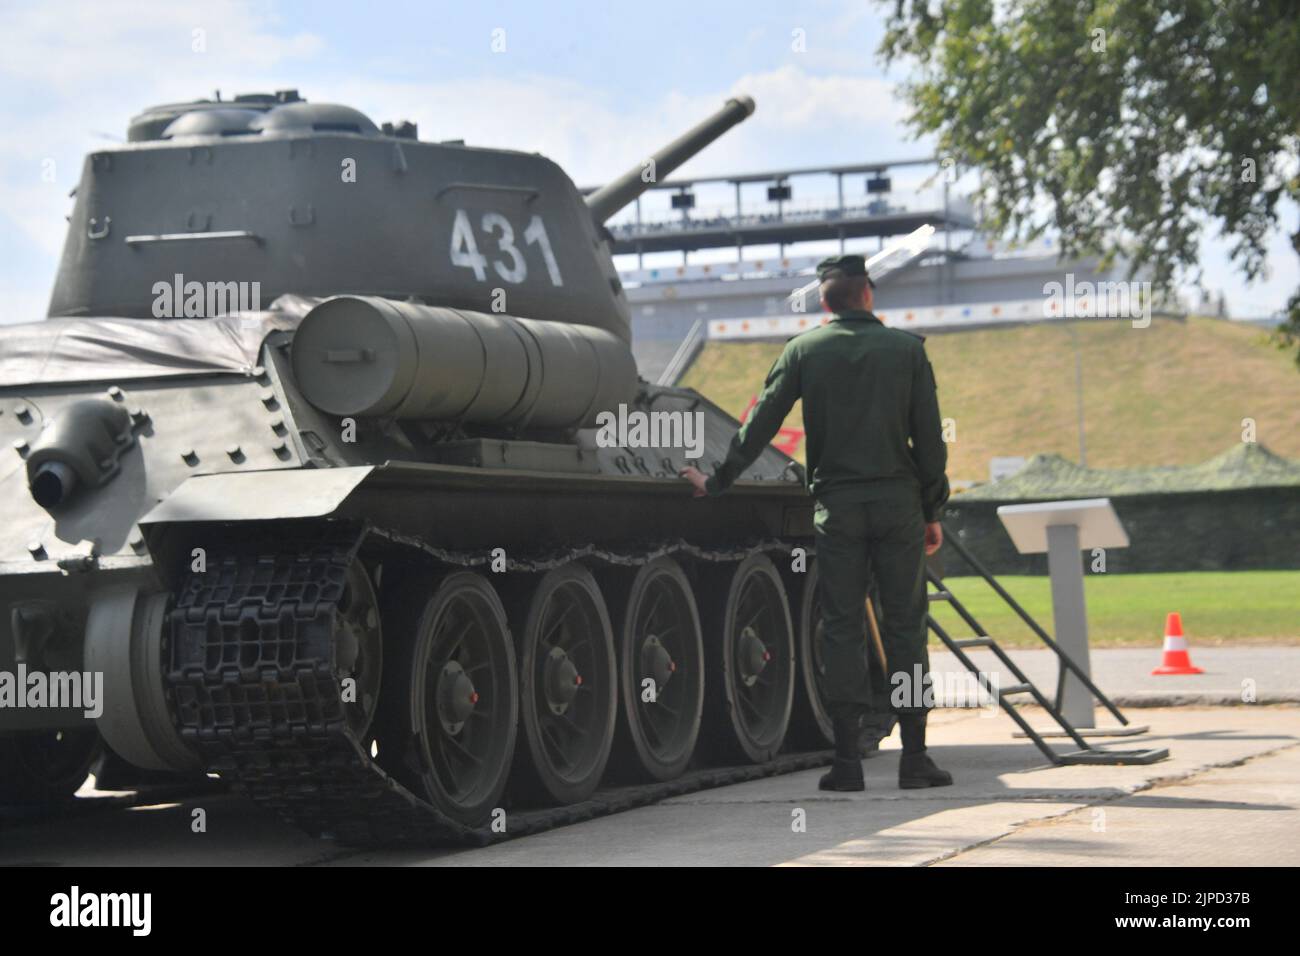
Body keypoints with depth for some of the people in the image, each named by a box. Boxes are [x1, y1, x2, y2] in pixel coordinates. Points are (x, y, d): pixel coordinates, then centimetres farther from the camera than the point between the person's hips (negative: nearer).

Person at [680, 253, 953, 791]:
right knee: (905, 627, 3)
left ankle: (848, 762, 0)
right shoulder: (906, 348, 3)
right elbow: (929, 438, 2)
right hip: (898, 502, 0)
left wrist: (717, 482, 11)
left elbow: (760, 425, 1)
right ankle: (914, 757, 1)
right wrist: (933, 510, 9)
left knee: (842, 630, 2)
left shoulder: (804, 350, 3)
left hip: (836, 506, 0)